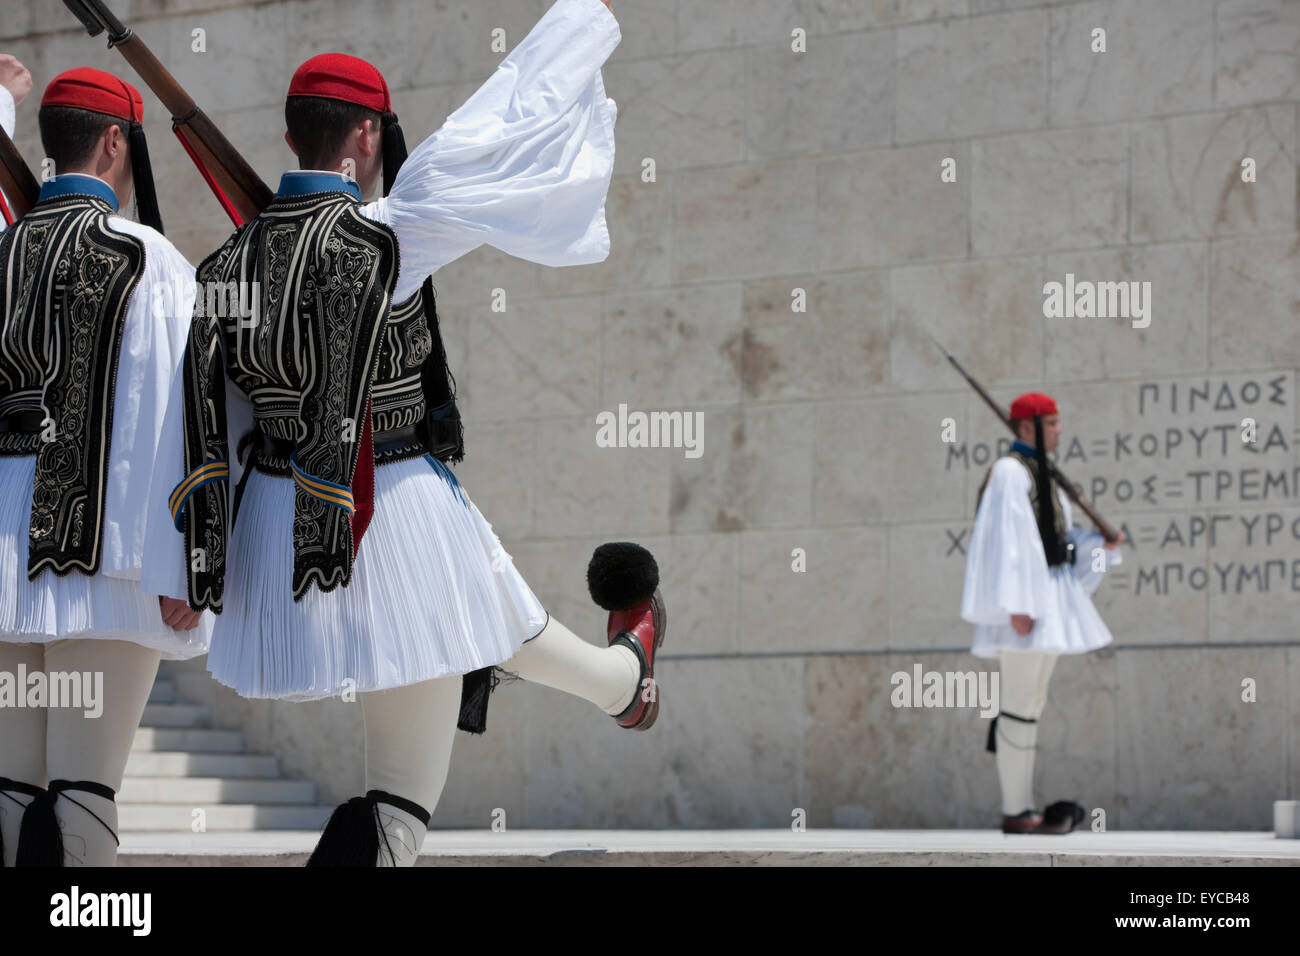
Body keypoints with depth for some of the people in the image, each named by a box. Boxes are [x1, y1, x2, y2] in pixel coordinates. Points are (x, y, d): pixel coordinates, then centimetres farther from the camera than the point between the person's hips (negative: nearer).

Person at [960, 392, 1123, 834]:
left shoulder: (1041, 474, 18)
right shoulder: (1010, 472, -11)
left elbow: (1060, 538, 20)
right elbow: (1009, 541, -18)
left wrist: (1101, 543, 3)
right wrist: (1018, 605, -24)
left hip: (1049, 596, 10)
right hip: (1027, 594, -10)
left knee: (1031, 702, 10)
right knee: (1020, 703, -9)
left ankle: (1023, 805, 13)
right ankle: (1015, 811, -7)